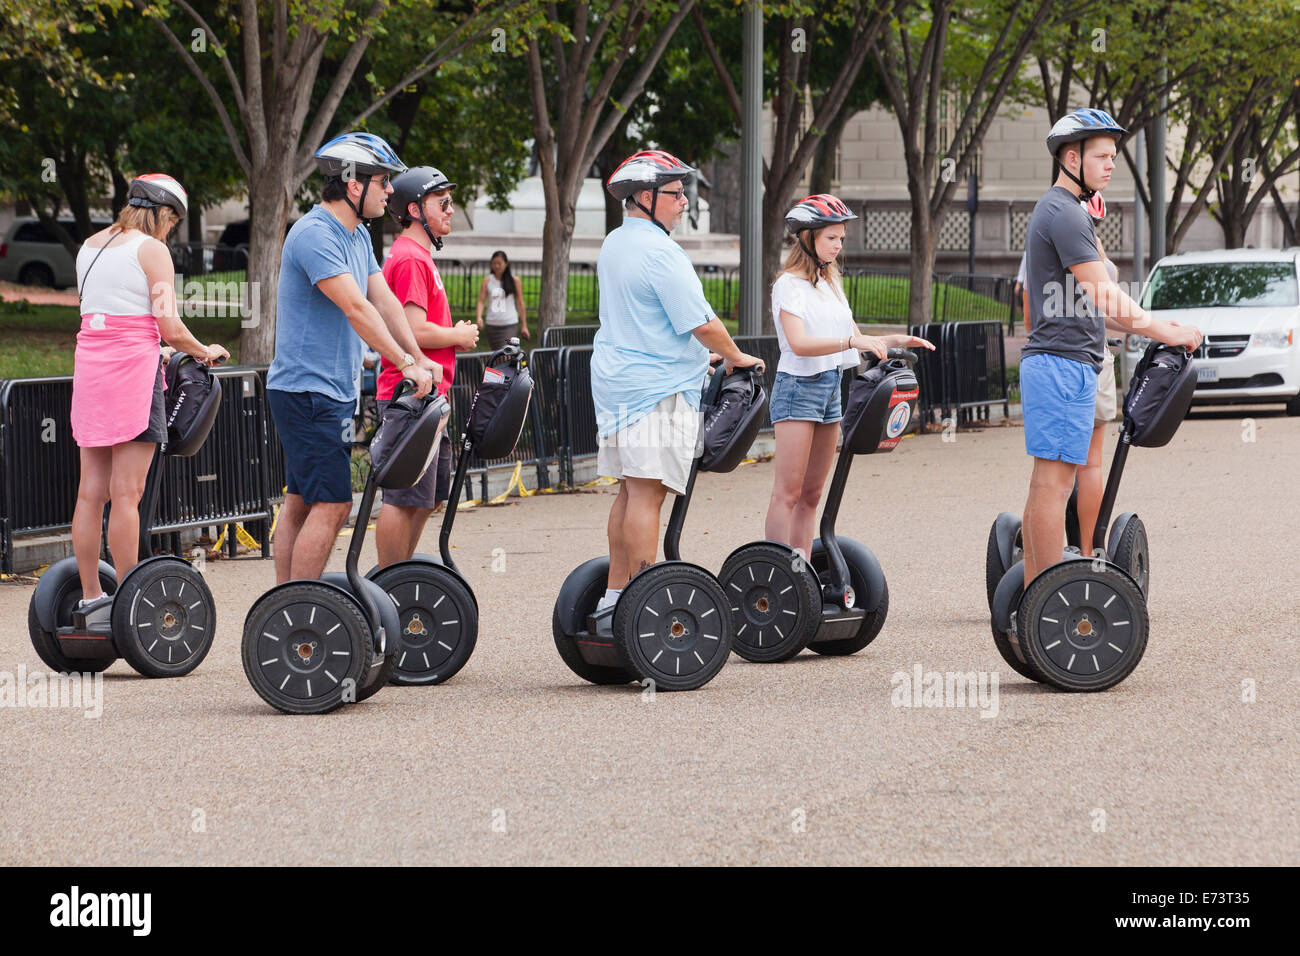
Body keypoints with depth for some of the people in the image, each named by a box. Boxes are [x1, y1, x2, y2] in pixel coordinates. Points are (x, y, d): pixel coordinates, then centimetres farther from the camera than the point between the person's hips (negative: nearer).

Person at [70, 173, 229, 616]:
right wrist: (205, 353, 7)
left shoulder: (89, 247, 16)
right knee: (126, 494, -6)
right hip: (132, 368, -7)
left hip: (89, 364, 7)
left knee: (91, 491, 8)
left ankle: (90, 595, 11)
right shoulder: (152, 250, -5)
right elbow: (171, 327, -10)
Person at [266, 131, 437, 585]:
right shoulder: (315, 234, -18)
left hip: (334, 390, 10)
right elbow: (356, 308, -24)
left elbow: (384, 301, 12)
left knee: (301, 503, 10)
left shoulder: (358, 236, 14)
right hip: (308, 390, -10)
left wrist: (420, 359, 2)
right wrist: (405, 364, -24)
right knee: (331, 504, -12)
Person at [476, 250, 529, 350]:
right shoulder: (487, 280, 6)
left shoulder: (514, 281, 1)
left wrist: (524, 325, 3)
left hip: (510, 324, -3)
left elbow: (520, 303, 4)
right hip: (492, 324, 3)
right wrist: (479, 317, -17)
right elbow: (481, 300, 1)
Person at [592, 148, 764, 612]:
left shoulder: (612, 245, 15)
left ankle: (615, 593, 15)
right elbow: (701, 324, -17)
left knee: (631, 489, 13)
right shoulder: (660, 252, -16)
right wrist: (737, 358, 0)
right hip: (657, 387, -9)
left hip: (614, 380, 9)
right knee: (647, 492, -9)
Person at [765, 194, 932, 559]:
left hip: (832, 389, 8)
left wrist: (895, 341, 0)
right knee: (788, 492, -9)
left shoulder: (831, 283, 16)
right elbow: (799, 343, -23)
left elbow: (858, 341, 17)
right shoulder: (789, 285, -9)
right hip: (798, 388, -8)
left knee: (811, 493, 8)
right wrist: (852, 341, -32)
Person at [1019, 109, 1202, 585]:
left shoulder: (1056, 210, 21)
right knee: (1055, 482, -10)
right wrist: (1165, 332, -10)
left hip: (1048, 364, 11)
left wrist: (1153, 326, 19)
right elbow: (1104, 297, -17)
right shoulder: (1065, 213, -12)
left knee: (1046, 485, 11)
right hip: (1065, 365, -11)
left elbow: (1093, 305, 25)